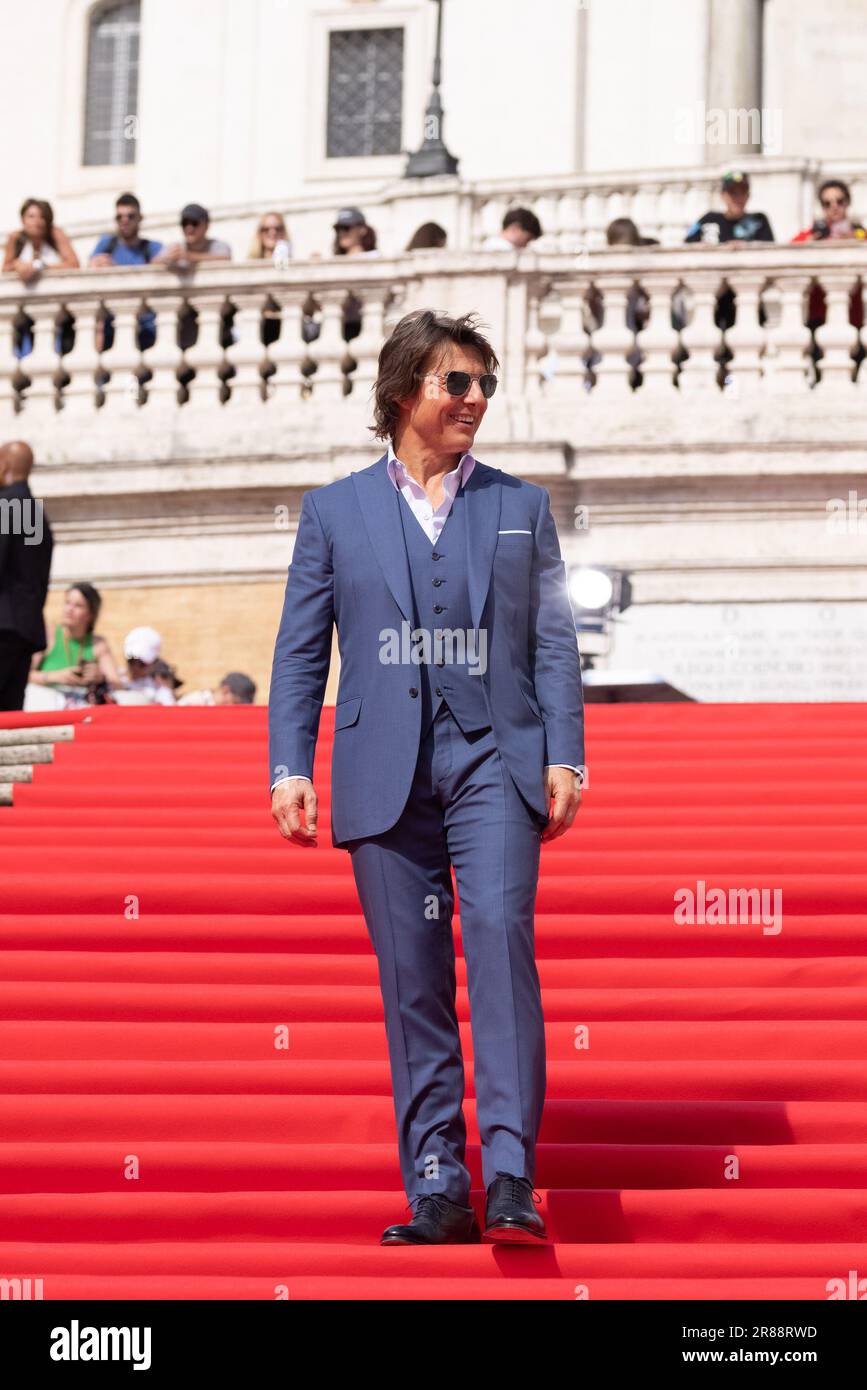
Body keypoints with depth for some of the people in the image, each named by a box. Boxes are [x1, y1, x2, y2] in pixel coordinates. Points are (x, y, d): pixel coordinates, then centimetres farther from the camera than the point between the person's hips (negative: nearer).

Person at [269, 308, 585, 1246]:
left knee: (499, 932, -20)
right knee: (411, 981, 1)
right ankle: (438, 1191, 6)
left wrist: (564, 757, 1)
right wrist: (289, 767, 1)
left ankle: (509, 1174, -23)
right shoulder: (334, 511, 11)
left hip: (494, 757, -1)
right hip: (384, 772, 1)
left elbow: (552, 642, 10)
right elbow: (299, 650, 10)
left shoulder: (520, 507, 13)